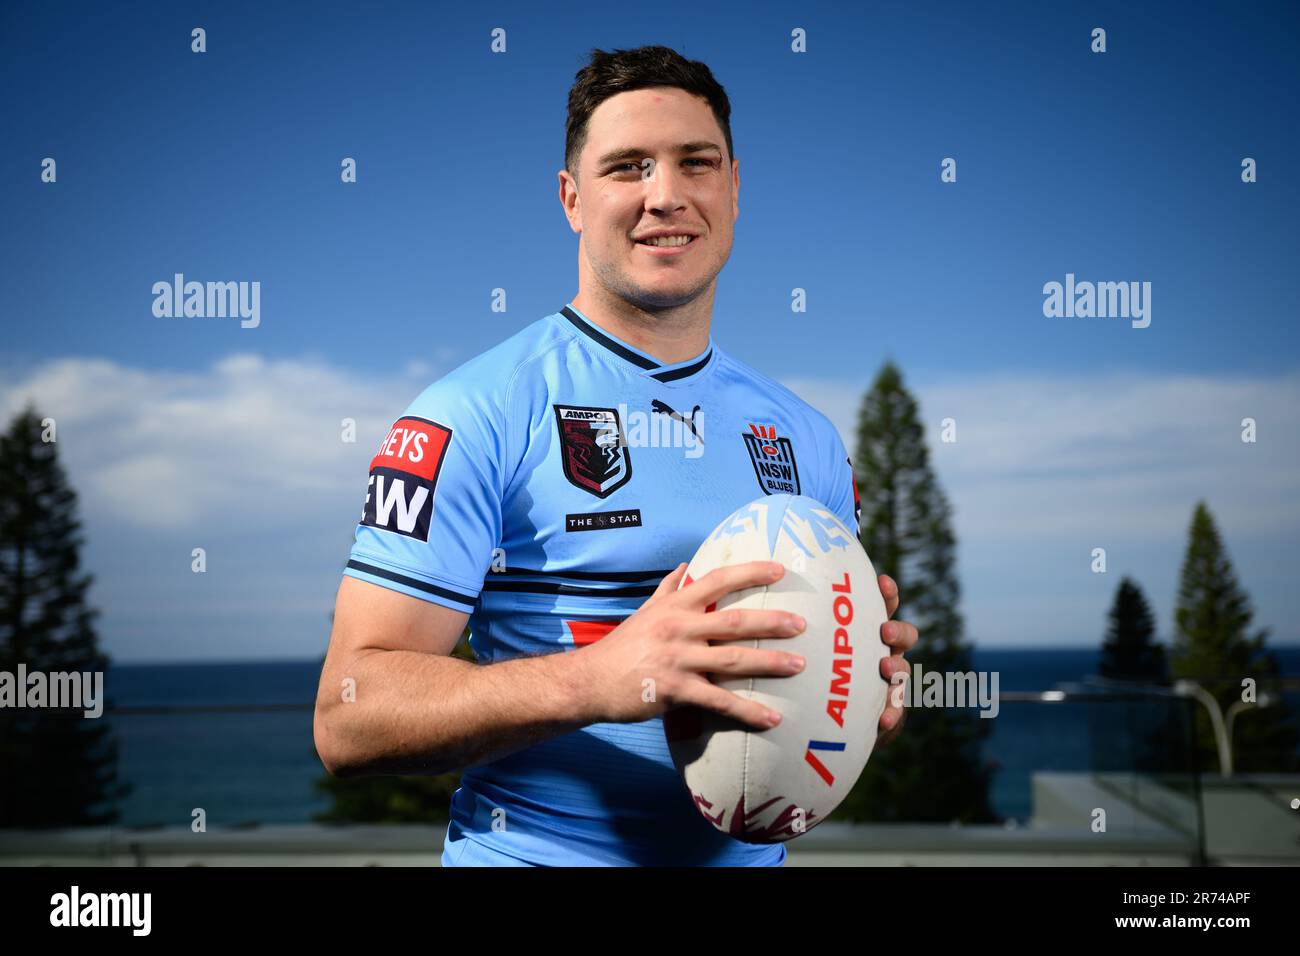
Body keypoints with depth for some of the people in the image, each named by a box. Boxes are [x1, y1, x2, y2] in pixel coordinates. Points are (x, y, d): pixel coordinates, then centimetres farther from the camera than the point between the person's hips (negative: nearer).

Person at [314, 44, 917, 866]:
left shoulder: (806, 436, 4)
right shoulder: (475, 413, -13)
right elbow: (349, 718, -18)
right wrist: (597, 678, -31)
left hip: (750, 848, 5)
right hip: (535, 851, -5)